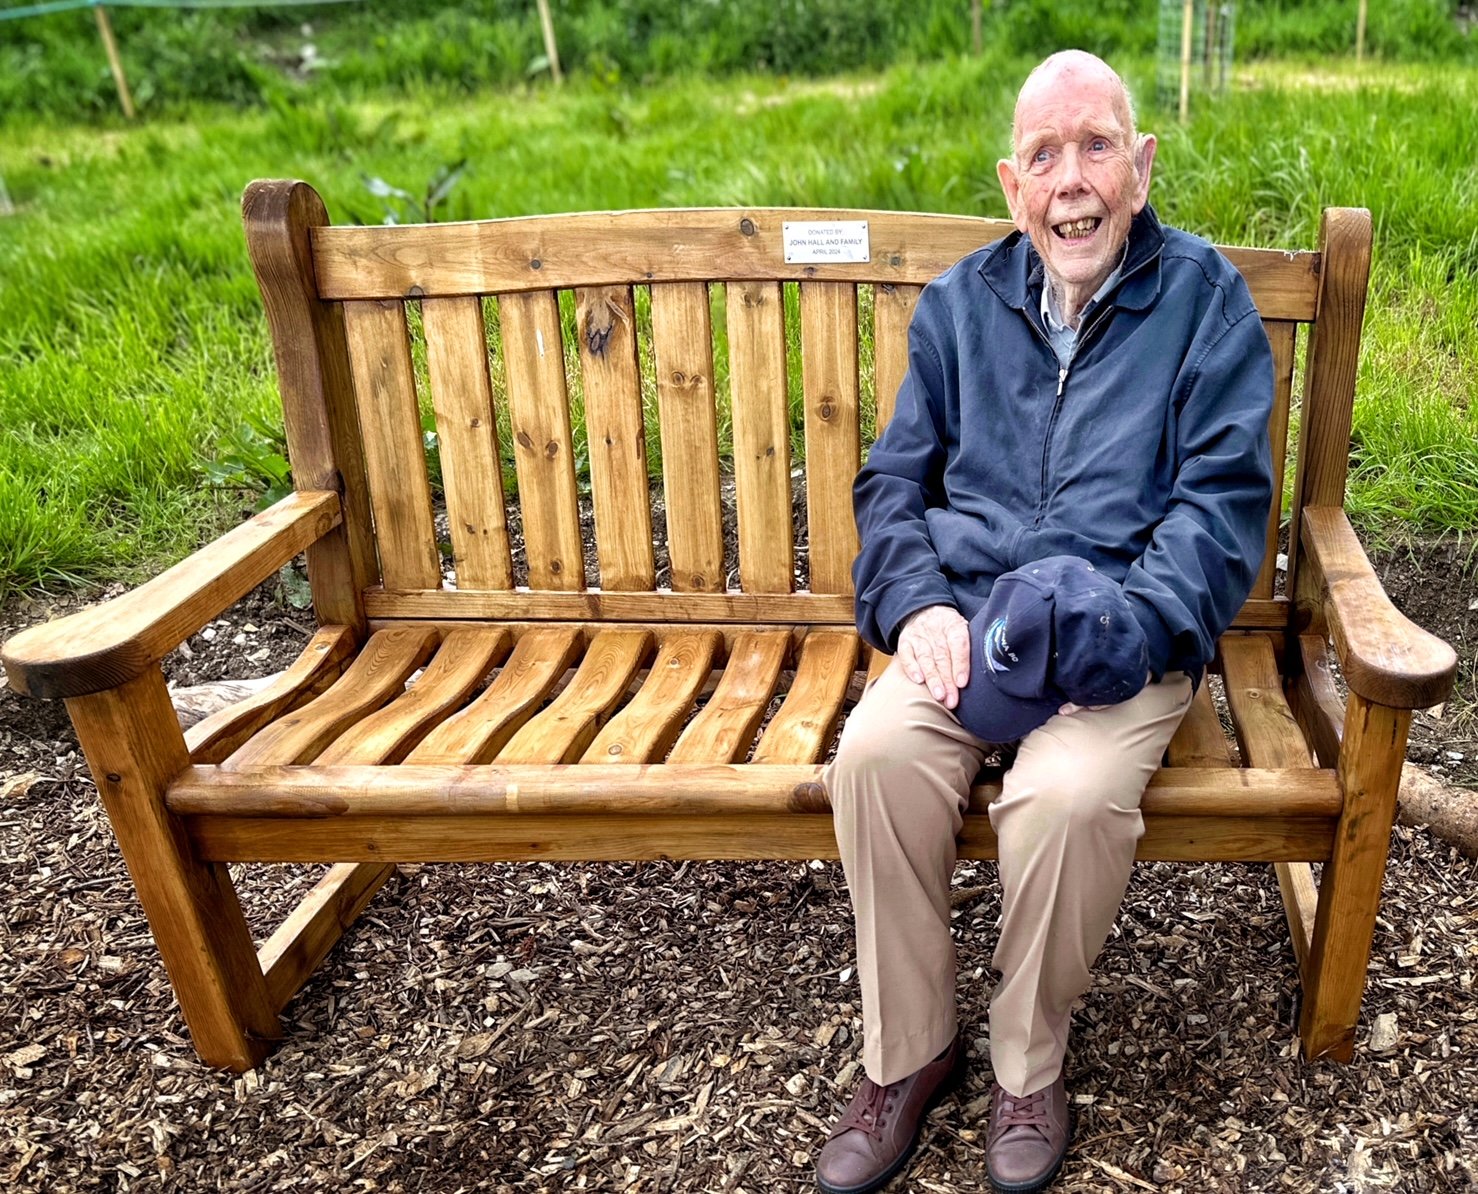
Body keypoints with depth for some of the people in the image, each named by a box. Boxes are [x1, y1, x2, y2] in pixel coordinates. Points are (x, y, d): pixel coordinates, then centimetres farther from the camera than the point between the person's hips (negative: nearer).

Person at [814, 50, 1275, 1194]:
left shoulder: (1205, 297, 6)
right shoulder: (960, 303, 14)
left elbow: (1225, 498, -3)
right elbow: (894, 478, 14)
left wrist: (1127, 625, -18)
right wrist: (916, 603, -5)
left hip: (1127, 634, -2)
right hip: (964, 620, 3)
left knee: (1072, 795, -32)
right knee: (875, 753, -26)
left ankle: (1030, 1065, -3)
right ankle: (908, 1053, -5)